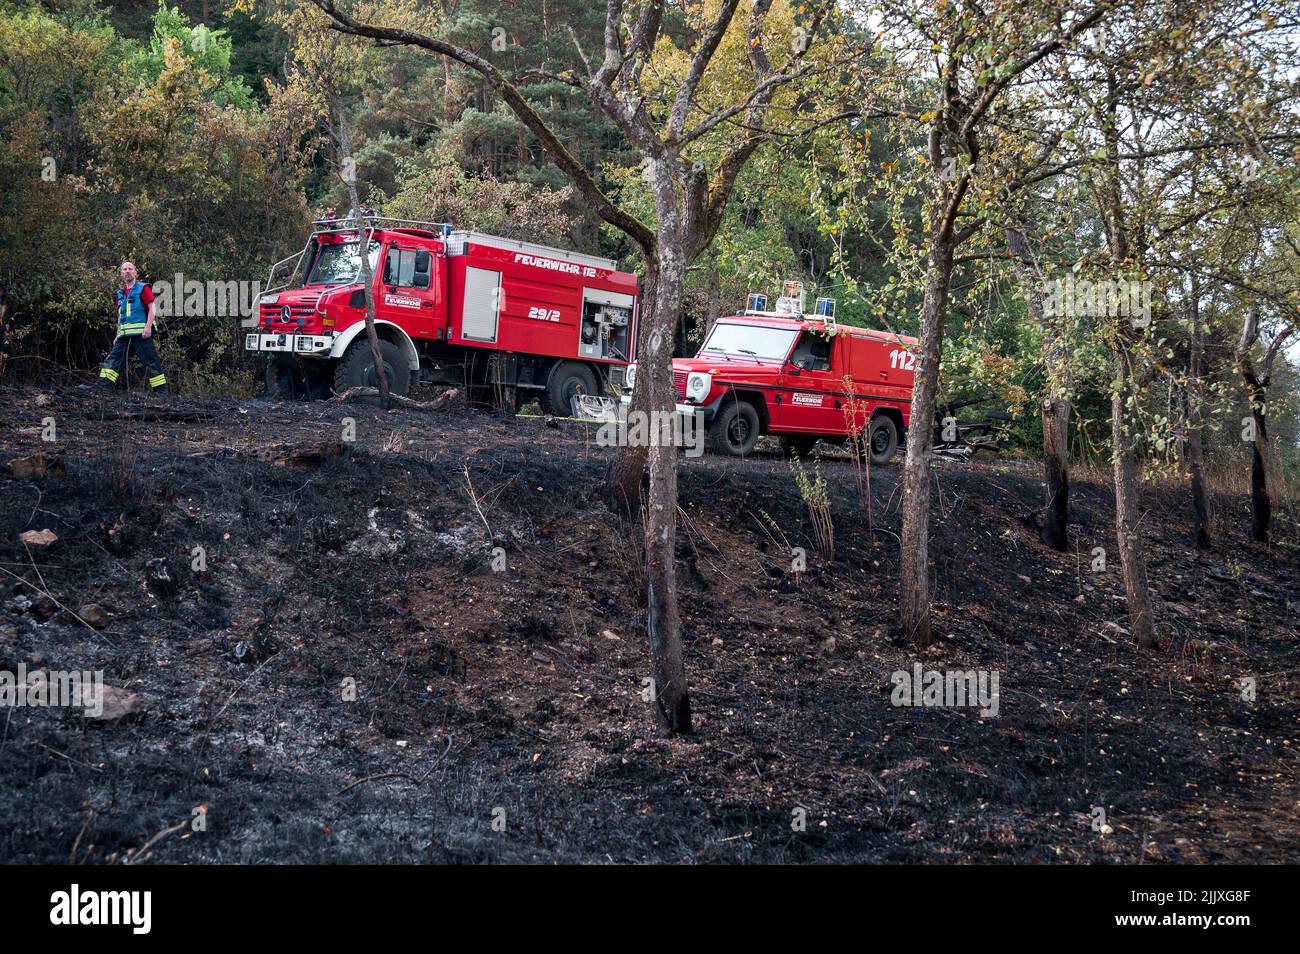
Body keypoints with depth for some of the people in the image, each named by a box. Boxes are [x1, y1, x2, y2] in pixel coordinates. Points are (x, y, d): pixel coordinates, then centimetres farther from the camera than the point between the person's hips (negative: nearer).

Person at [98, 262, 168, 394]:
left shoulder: (143, 288, 3)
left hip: (141, 333, -6)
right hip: (124, 335, 6)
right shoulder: (120, 294, 22)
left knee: (151, 362, -5)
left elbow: (152, 308, -5)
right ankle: (104, 385, -9)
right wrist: (118, 335, 18)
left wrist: (148, 327, -17)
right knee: (112, 359, -4)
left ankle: (161, 391, -3)